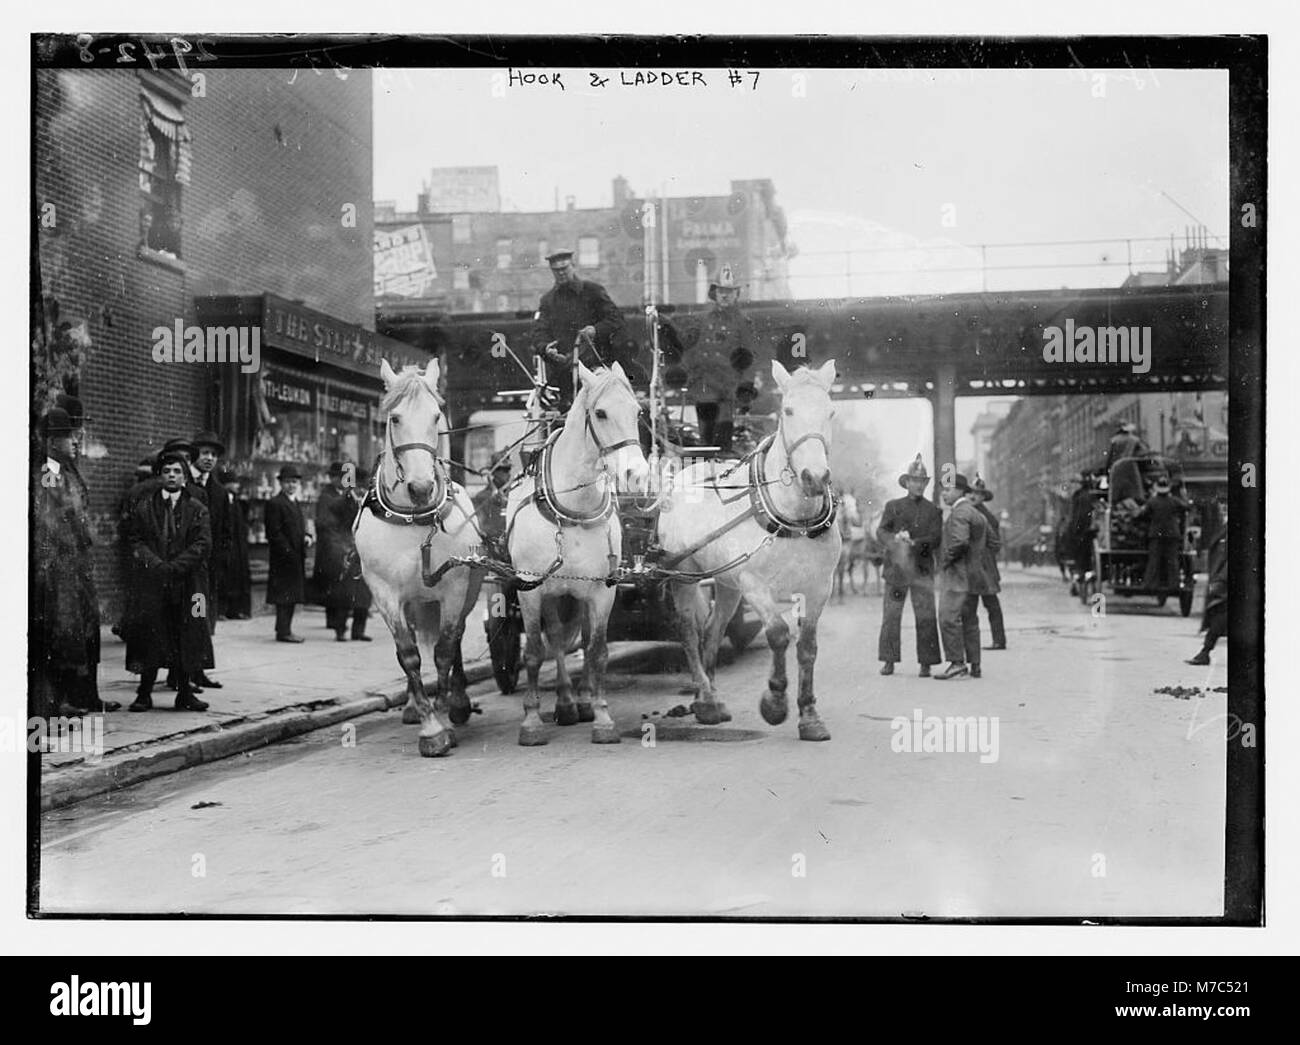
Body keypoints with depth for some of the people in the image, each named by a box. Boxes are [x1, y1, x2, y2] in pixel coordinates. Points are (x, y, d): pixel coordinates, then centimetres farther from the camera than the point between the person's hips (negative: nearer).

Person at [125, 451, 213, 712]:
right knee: (151, 637, -1)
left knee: (187, 638, 2)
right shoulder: (144, 507, 9)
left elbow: (202, 544, -3)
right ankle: (144, 693, 7)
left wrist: (175, 566, -13)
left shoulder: (197, 509, 6)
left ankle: (185, 693, 10)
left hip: (187, 582, 0)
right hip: (152, 582, 0)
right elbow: (137, 541, 4)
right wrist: (155, 563, -13)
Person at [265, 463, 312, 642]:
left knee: (291, 595, 12)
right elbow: (273, 533, -15)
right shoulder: (274, 503, -10)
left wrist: (306, 537, 4)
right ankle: (283, 632, -5)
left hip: (296, 557, 9)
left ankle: (285, 629, 18)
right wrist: (288, 551, -20)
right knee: (284, 595, -7)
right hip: (284, 558, -9)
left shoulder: (295, 503, 18)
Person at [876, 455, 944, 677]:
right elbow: (881, 531, 3)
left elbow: (936, 540, 1)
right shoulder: (893, 506, 12)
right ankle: (889, 661, 7)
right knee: (891, 615, 0)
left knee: (925, 617, -4)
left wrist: (913, 543, -15)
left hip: (923, 569, 0)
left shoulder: (933, 511, 11)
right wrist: (894, 539, -18)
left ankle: (926, 663, 1)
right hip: (895, 568, 0)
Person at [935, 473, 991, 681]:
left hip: (958, 576, -10)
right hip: (974, 576, 10)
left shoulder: (959, 514, -14)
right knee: (970, 620, 12)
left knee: (948, 618, -13)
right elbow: (989, 543, 25)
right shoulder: (976, 514, 18)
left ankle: (957, 662, -17)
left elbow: (960, 542, -28)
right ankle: (974, 666, 14)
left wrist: (946, 560, -15)